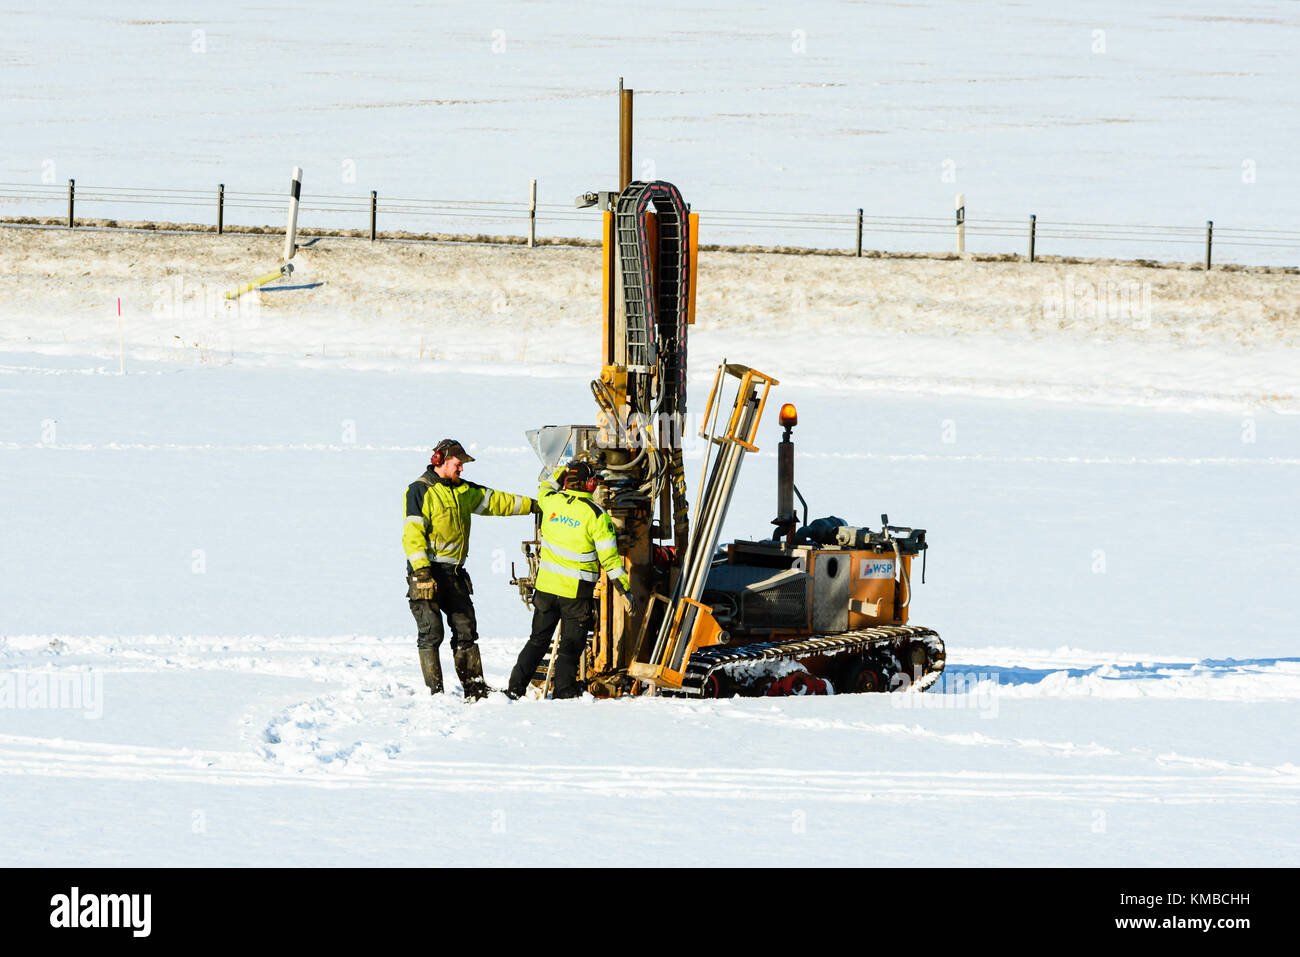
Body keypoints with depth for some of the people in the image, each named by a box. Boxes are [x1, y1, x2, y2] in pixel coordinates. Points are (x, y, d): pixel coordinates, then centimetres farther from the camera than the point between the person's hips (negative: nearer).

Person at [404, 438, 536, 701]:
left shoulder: (462, 490, 14)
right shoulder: (420, 491, -9)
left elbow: (494, 501, 24)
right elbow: (413, 533, -15)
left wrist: (531, 505, 23)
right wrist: (422, 571, -23)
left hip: (454, 571, 8)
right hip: (428, 571, -8)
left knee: (466, 630, 6)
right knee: (431, 633, -7)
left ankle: (475, 689, 10)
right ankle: (434, 692, -5)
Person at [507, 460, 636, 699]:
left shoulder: (551, 502, -1)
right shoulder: (596, 515, -12)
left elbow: (543, 491, 28)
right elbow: (610, 558, -12)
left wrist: (561, 473, 32)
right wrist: (623, 591, -8)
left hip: (546, 586, 4)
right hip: (576, 591, -4)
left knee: (538, 640, 17)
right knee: (570, 646, 5)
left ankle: (516, 687, 16)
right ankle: (564, 693, 0)